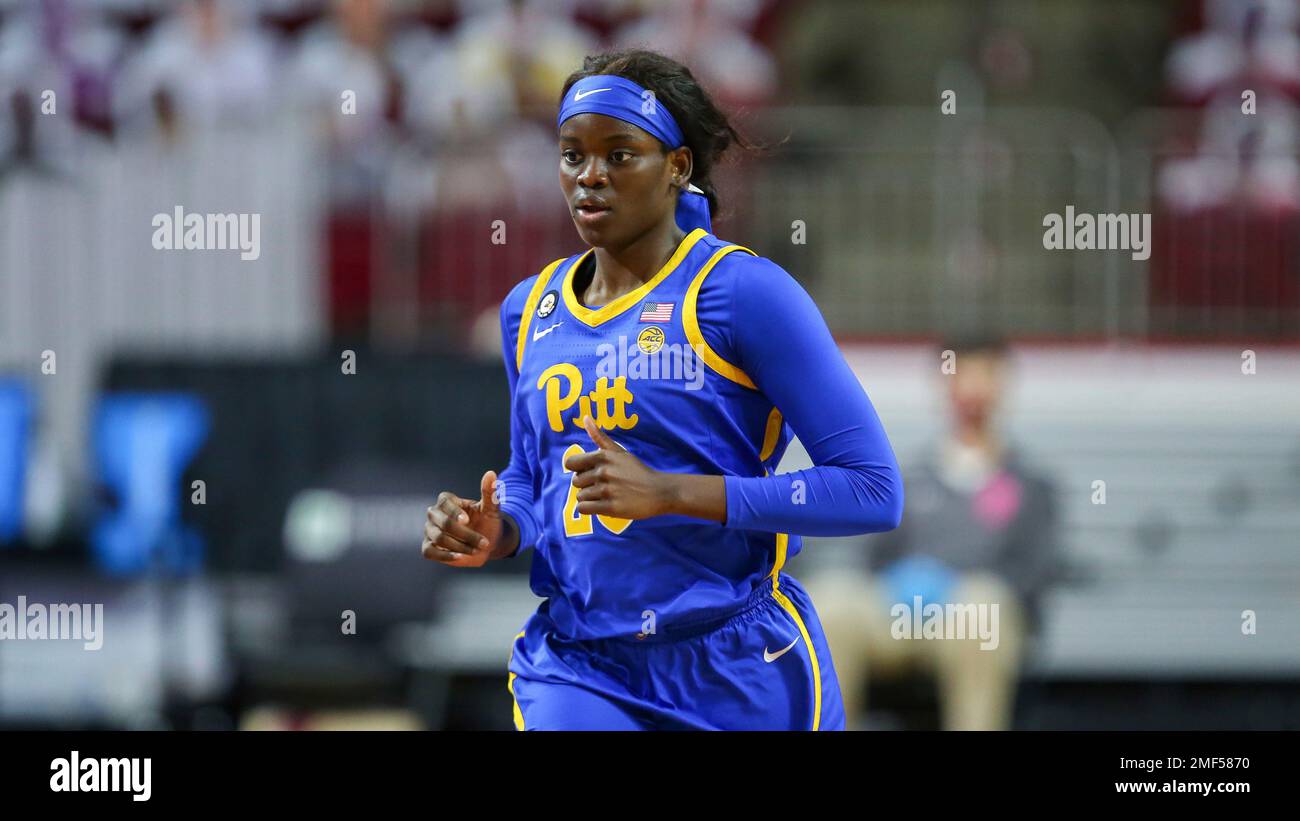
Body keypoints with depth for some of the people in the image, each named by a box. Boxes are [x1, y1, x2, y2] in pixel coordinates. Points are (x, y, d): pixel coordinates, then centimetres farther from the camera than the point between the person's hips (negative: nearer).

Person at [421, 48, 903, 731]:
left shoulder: (742, 290, -10)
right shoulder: (530, 309, 10)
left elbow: (874, 491, -15)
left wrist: (667, 493, -21)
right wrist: (499, 533, 1)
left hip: (739, 673, -4)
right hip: (577, 668, 4)